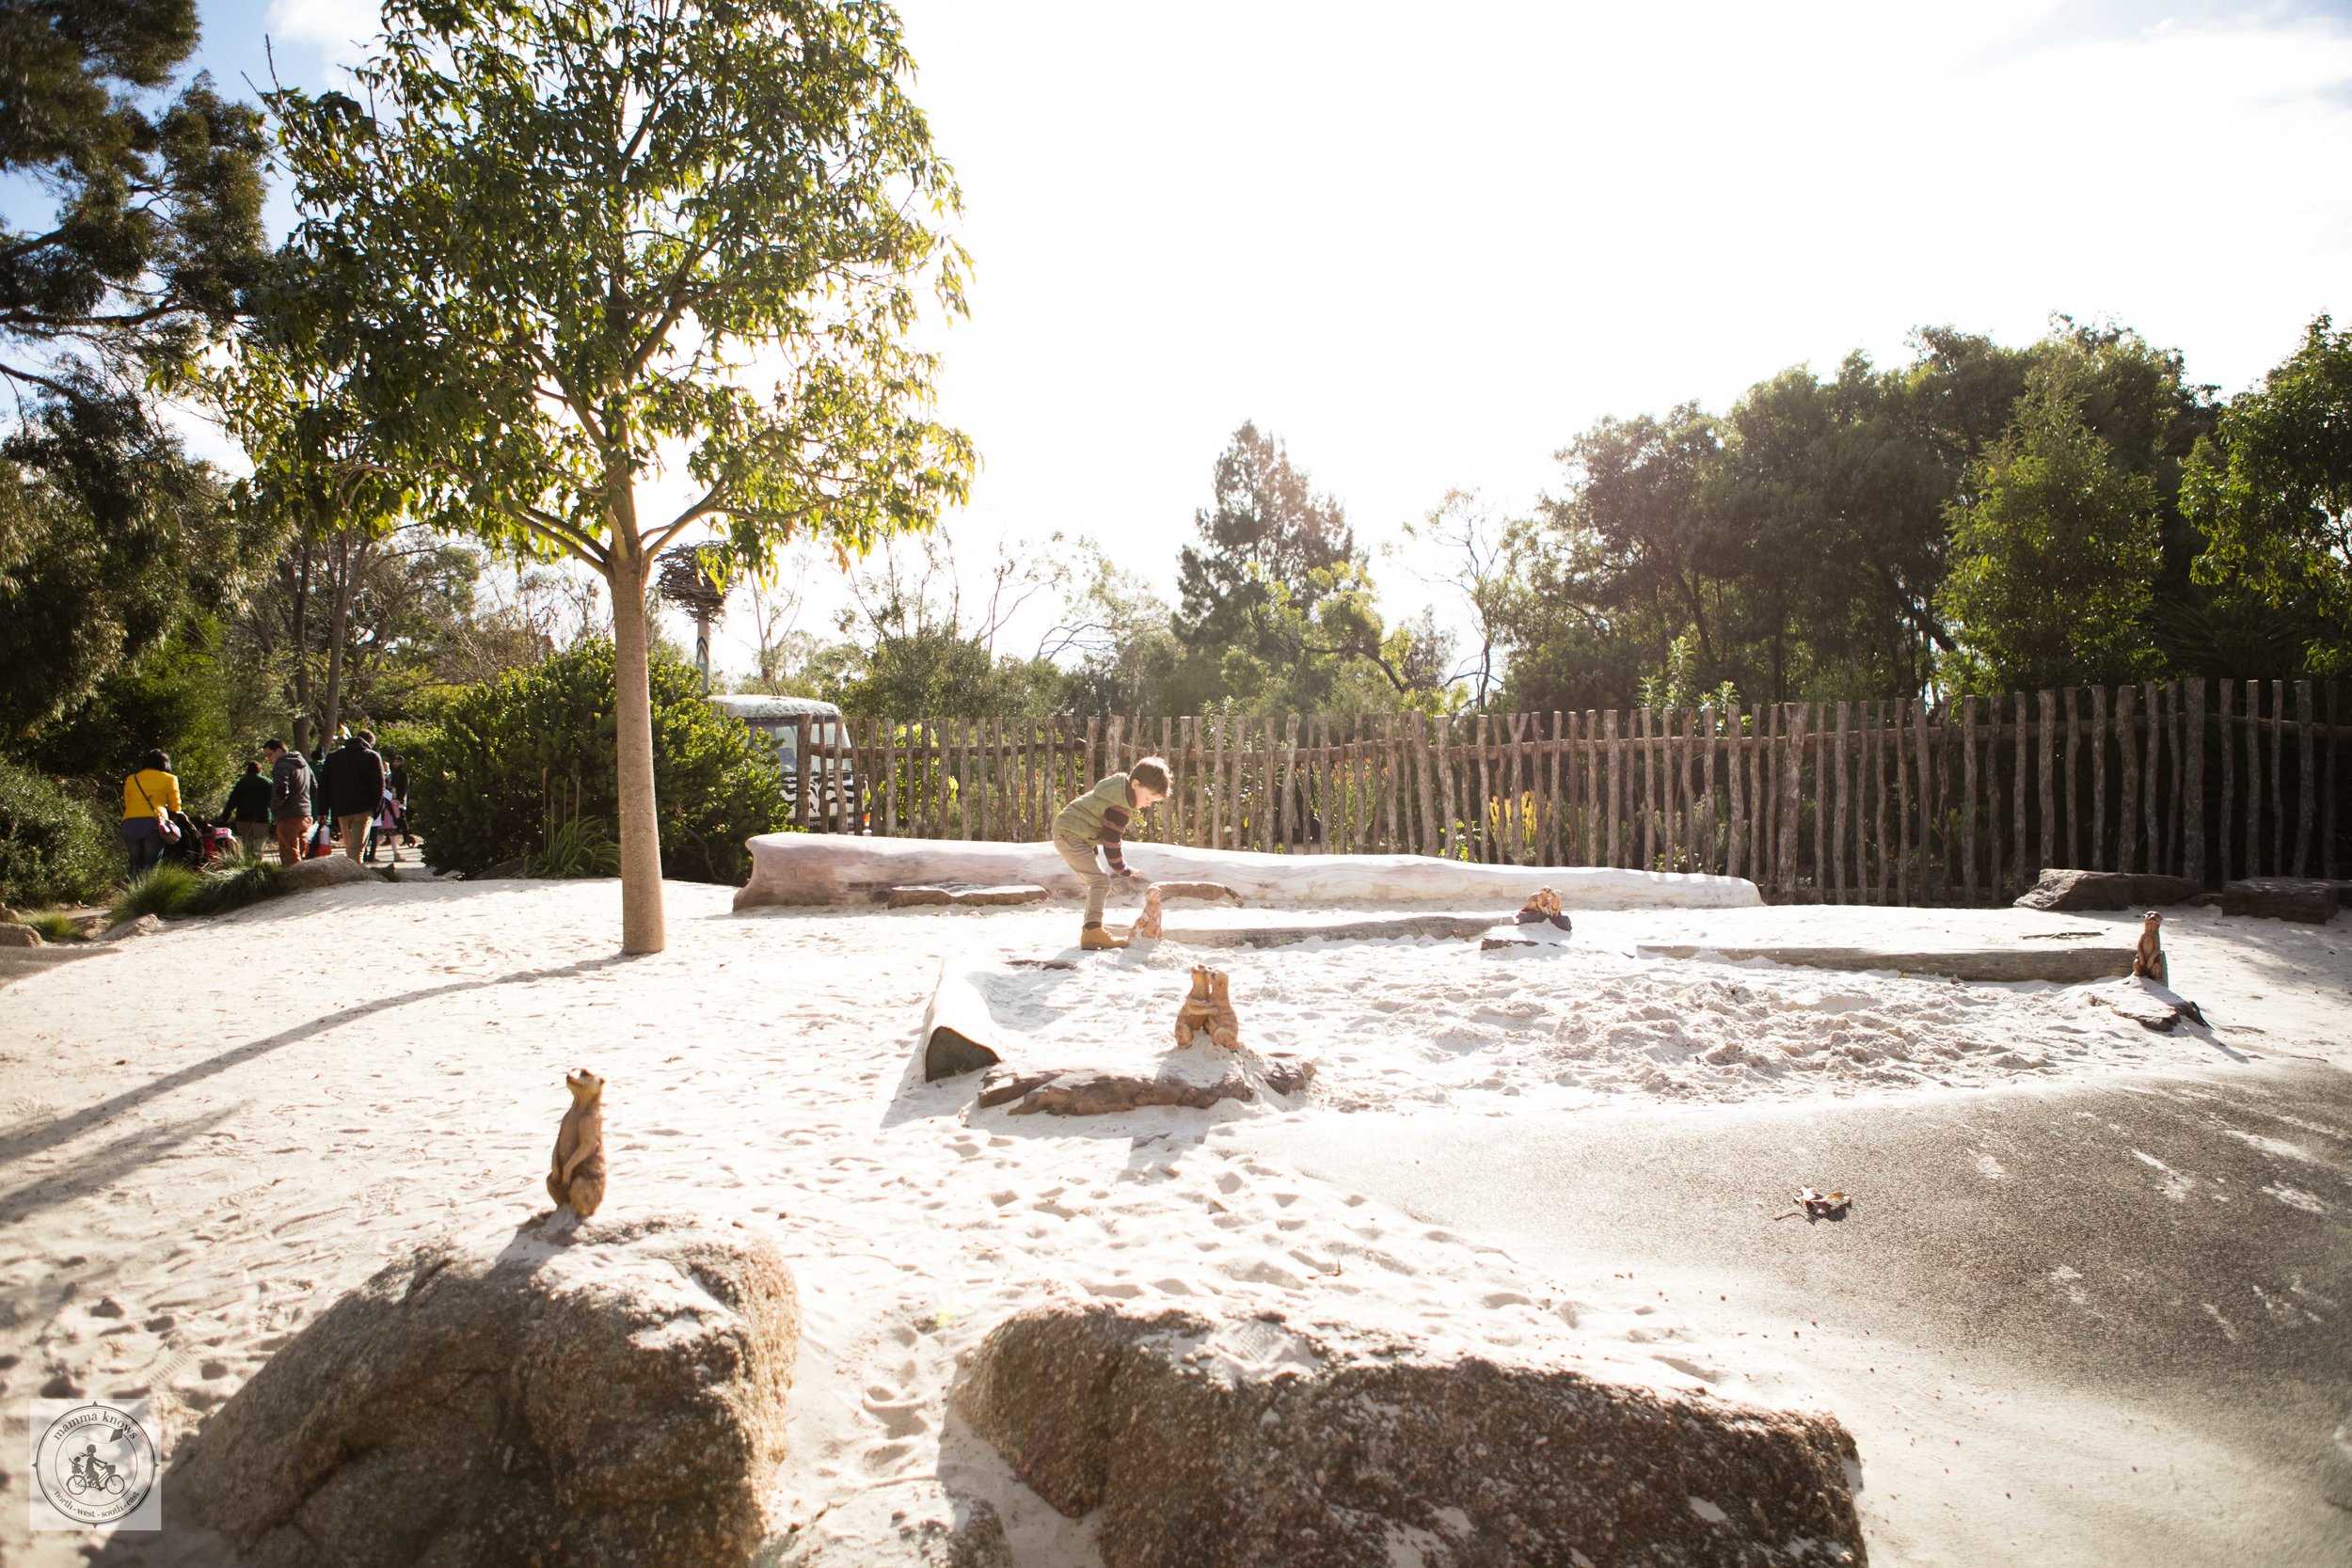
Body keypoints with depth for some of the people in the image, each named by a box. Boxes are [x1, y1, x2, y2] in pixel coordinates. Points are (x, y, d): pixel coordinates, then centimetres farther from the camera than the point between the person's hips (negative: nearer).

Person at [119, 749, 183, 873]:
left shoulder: (131, 779, 23)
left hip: (129, 824, 3)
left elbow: (126, 804, 17)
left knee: (135, 864, 14)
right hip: (154, 823, -3)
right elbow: (175, 807, 12)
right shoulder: (169, 779, 13)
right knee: (150, 867, -3)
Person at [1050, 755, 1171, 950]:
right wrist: (1124, 871, -5)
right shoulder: (1119, 808, -24)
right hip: (1070, 834, -11)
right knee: (1100, 881, -20)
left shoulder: (1119, 787, 8)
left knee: (1098, 882, 16)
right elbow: (1111, 842, -20)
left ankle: (1091, 930, 21)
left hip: (1071, 834, 11)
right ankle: (1093, 930, -26)